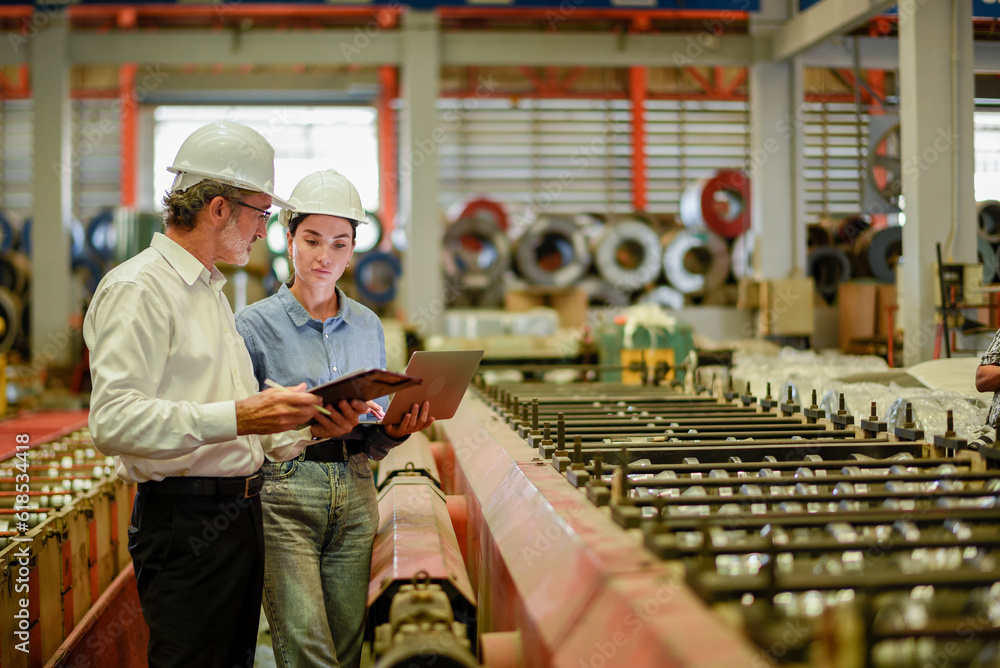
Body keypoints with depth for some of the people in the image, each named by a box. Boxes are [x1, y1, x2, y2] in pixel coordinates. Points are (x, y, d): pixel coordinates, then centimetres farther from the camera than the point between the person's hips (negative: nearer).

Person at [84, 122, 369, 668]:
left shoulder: (211, 291, 21)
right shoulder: (136, 289, -11)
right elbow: (113, 422, -24)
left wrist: (307, 427, 5)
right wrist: (236, 417, -31)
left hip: (239, 515, 9)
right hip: (184, 520, -9)